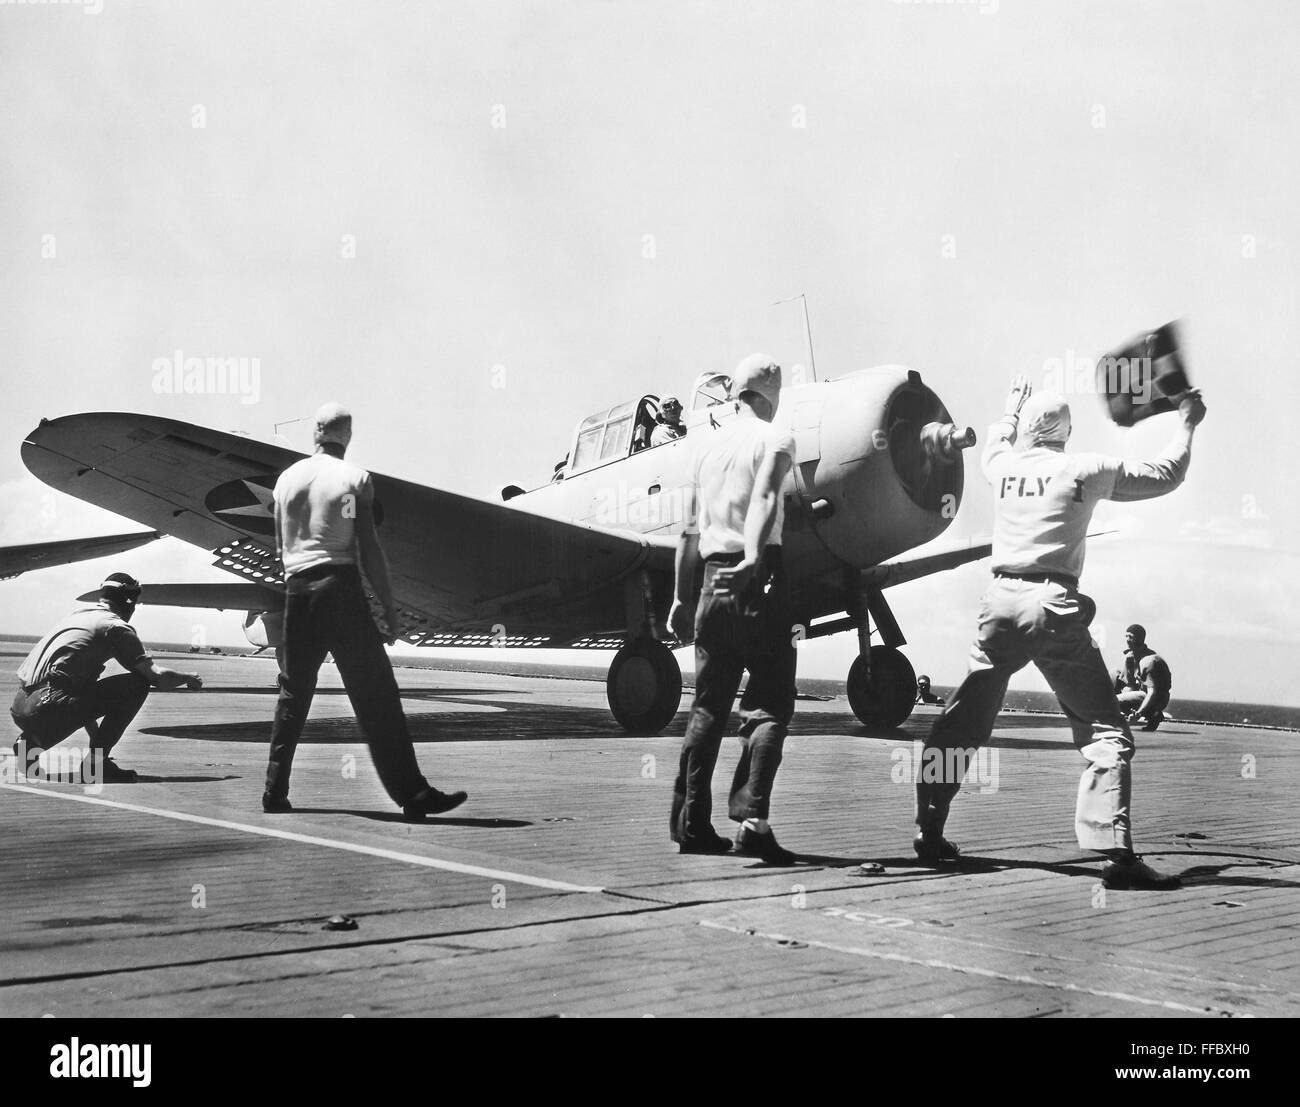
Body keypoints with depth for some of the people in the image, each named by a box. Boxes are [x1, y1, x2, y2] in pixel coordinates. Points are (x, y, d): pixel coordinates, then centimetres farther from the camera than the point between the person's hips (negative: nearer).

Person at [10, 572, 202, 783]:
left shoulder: (78, 614, 28)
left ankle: (30, 740, 16)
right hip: (46, 708, -9)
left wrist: (95, 733, 42)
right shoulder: (116, 626, 2)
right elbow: (157, 676, -4)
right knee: (137, 684, -1)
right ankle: (97, 760, -1)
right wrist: (188, 678, 17)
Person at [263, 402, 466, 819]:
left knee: (293, 694, 14)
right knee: (376, 695, -5)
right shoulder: (355, 478, -2)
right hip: (340, 585, -5)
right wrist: (390, 608, -4)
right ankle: (411, 793, -7)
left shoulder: (288, 477, 12)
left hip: (297, 588, 5)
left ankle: (275, 793, 15)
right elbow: (369, 549, -7)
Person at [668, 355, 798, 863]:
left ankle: (691, 822, 12)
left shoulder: (706, 445, 16)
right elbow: (764, 499, -21)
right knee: (769, 707, -2)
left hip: (714, 581, 6)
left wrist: (682, 597, 22)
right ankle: (751, 818, -13)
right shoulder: (775, 439, -1)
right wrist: (754, 557, -34)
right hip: (762, 583, -6)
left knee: (708, 707, 12)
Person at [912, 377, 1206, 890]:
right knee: (1105, 731, -3)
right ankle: (1115, 853, -14)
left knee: (962, 724, 16)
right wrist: (1186, 423, 26)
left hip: (1000, 601, 4)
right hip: (1053, 606, -4)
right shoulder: (1087, 470, 1)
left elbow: (995, 443, 38)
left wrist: (1012, 405, 56)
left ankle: (929, 833, 19)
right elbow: (1165, 475, 11)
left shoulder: (1003, 465, 12)